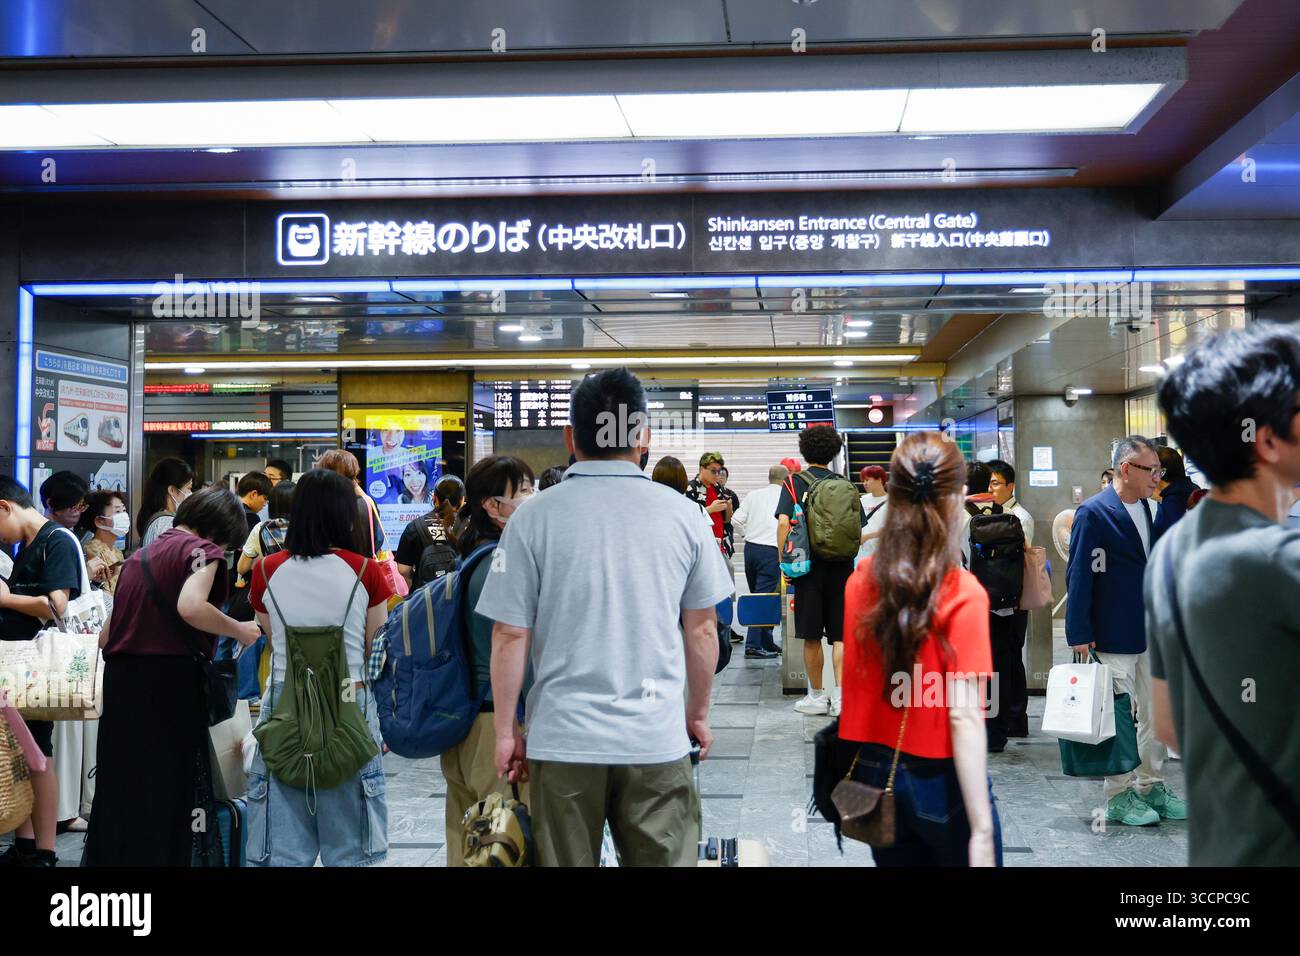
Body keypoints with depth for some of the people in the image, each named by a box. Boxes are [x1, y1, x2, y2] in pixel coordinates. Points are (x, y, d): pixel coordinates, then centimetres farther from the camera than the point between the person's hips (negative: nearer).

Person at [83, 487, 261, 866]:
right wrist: (240, 631, -9)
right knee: (166, 791, 0)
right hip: (168, 683, -7)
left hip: (119, 680, 7)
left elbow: (106, 635, 21)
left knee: (122, 788, 12)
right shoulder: (200, 547, -3)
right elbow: (190, 608, -23)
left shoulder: (141, 554, 20)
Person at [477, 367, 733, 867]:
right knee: (665, 857, 11)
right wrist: (699, 714, 17)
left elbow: (509, 635, -5)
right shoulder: (683, 514, -2)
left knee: (565, 858, 13)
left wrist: (506, 731, 6)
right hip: (658, 740, 1)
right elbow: (702, 630, 4)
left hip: (563, 740, 0)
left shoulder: (533, 517, -6)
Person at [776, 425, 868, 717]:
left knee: (811, 636, 7)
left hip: (811, 565, -2)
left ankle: (816, 696, 15)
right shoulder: (845, 485, 6)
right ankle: (839, 697, 3)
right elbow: (858, 529, 6)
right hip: (842, 567, 3)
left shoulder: (796, 482, -2)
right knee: (840, 635, 7)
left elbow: (784, 522, -12)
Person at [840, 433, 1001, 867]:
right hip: (941, 781, -5)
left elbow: (852, 683, 3)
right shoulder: (963, 594, -18)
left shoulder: (861, 580, -3)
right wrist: (982, 831, -20)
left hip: (874, 772, 5)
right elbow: (964, 716, -22)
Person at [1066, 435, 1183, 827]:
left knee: (1156, 714, 14)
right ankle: (1119, 798, 12)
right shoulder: (1093, 513, -13)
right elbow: (1079, 575, -15)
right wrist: (1079, 634, -17)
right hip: (1114, 639, -8)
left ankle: (1150, 787, 26)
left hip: (1151, 634, 8)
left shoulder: (1146, 509, 11)